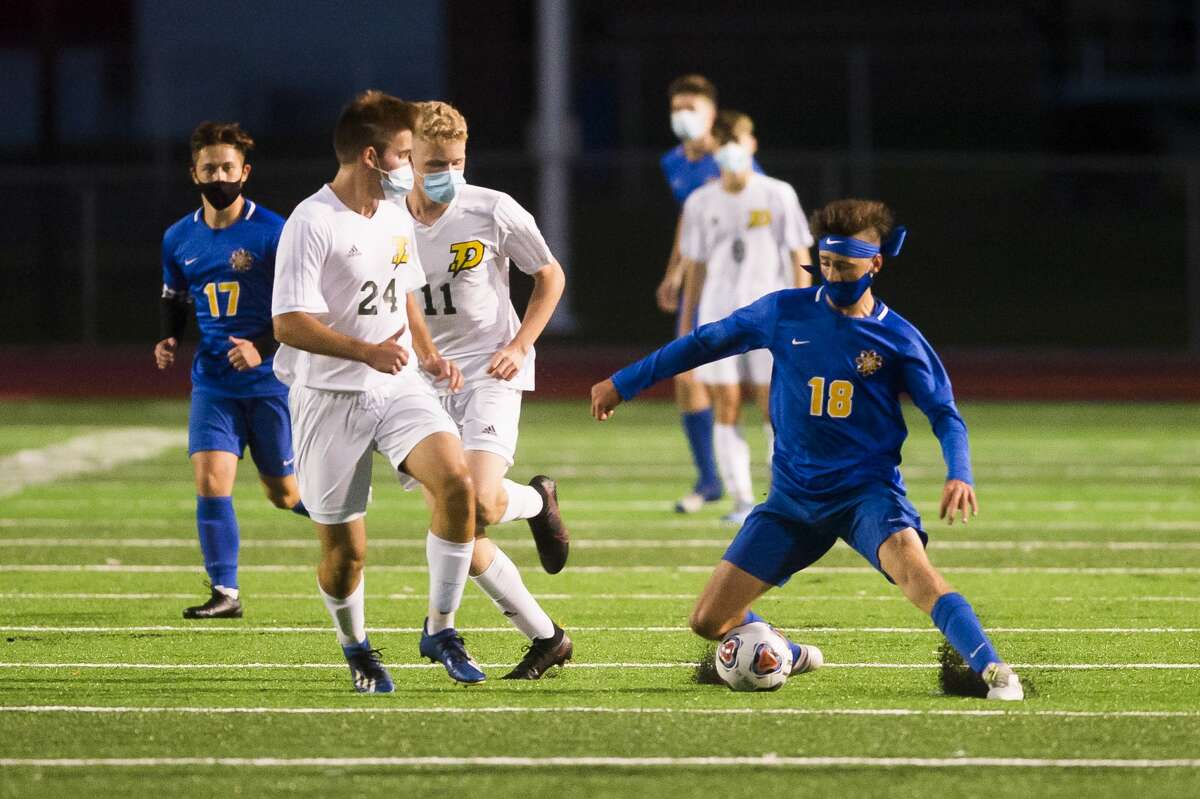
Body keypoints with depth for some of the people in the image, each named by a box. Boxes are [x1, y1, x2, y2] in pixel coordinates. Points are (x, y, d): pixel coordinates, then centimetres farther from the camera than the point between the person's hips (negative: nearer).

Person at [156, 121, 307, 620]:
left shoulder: (272, 234, -10)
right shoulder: (179, 240, 4)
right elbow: (174, 300, 21)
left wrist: (264, 347, -22)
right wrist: (169, 340, 0)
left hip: (269, 380, -3)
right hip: (213, 383, 3)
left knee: (283, 493, 6)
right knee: (210, 480, -13)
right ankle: (224, 592, -7)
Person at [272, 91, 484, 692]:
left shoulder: (395, 215, 11)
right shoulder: (312, 224, -15)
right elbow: (289, 325, -20)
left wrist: (427, 354, 11)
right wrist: (367, 351, -29)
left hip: (399, 387, 6)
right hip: (330, 400, -6)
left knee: (456, 481, -21)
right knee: (345, 552, -1)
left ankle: (440, 630, -8)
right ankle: (355, 647, 30)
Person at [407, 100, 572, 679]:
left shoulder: (494, 212, -9)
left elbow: (550, 277, 6)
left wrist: (519, 347, -5)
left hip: (488, 370, -3)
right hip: (423, 381, 3)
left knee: (480, 506, -26)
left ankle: (536, 501, 12)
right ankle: (546, 639, 13)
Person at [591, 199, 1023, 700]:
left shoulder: (897, 338, -5)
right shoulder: (786, 312, 2)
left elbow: (944, 413, -1)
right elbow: (706, 343, 14)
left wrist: (958, 475, -21)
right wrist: (622, 384, 19)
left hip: (866, 489, -3)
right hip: (794, 498, 4)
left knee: (912, 565, -36)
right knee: (709, 622, 0)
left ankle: (993, 670, -38)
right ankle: (789, 656, 30)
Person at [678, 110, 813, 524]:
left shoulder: (778, 195, 2)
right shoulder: (701, 202, 8)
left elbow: (799, 257, 3)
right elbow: (694, 266, 14)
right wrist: (686, 323, 12)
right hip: (717, 317, 2)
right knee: (726, 408, -4)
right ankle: (742, 500, 0)